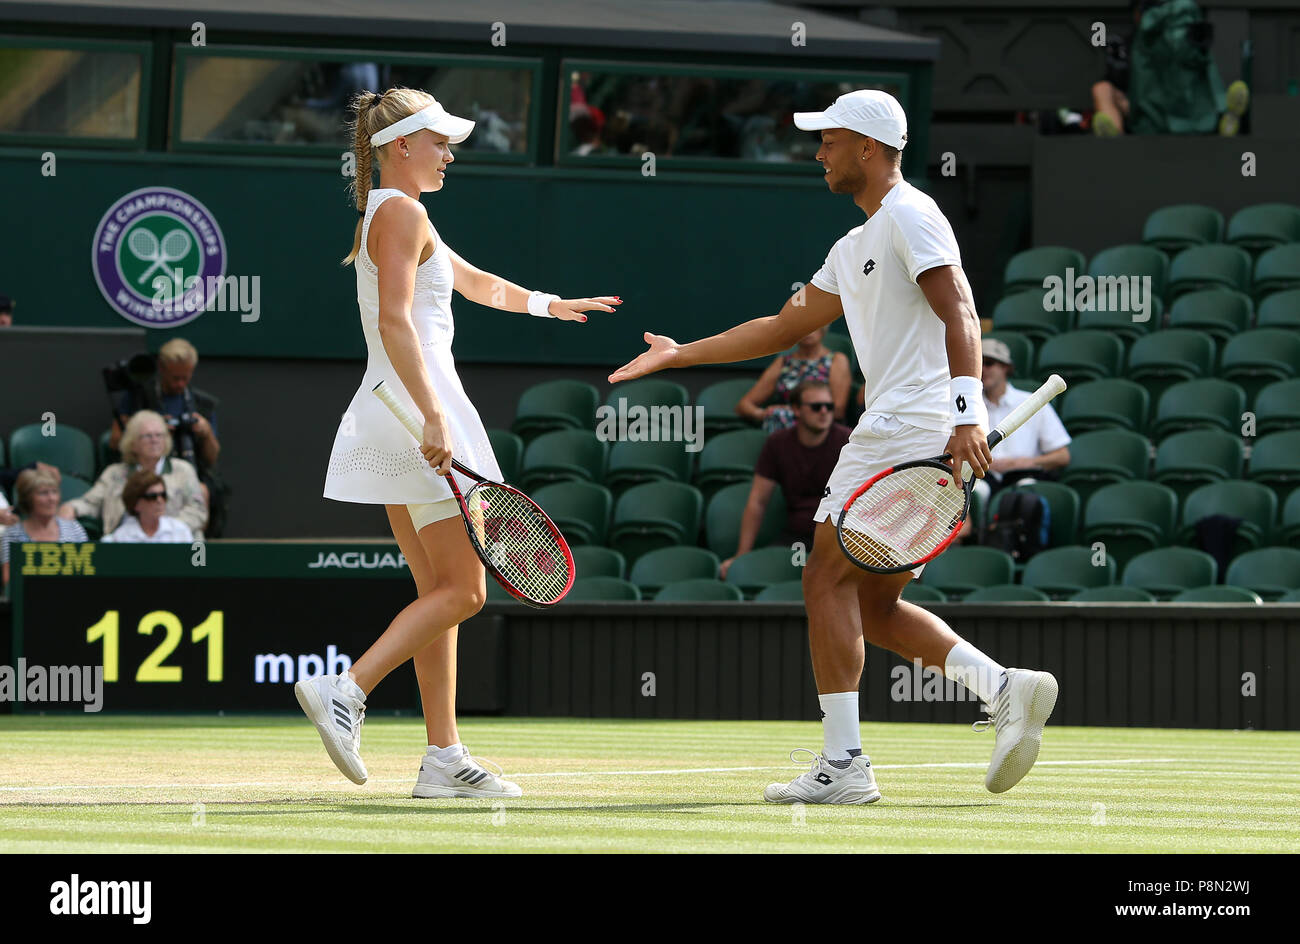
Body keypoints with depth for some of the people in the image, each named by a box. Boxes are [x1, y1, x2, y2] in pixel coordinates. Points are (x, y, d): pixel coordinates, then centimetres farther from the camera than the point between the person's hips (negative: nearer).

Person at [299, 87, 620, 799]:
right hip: (418, 406, -10)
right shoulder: (402, 213, -10)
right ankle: (344, 691, -17)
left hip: (395, 415, 10)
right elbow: (395, 321, -22)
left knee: (441, 592, 9)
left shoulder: (388, 216, 20)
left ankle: (444, 759, 6)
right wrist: (433, 418, -29)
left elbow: (474, 281, 37)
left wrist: (550, 304, 48)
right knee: (462, 590, -7)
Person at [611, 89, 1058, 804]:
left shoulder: (910, 216, -6)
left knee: (827, 577, -9)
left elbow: (958, 313, -18)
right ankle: (1006, 688, -3)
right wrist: (679, 354, 31)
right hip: (893, 430, 10)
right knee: (875, 607, 8)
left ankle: (843, 763, -13)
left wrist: (967, 412, -29)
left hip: (909, 425, -10)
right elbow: (785, 327, 32)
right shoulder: (854, 249, 25)